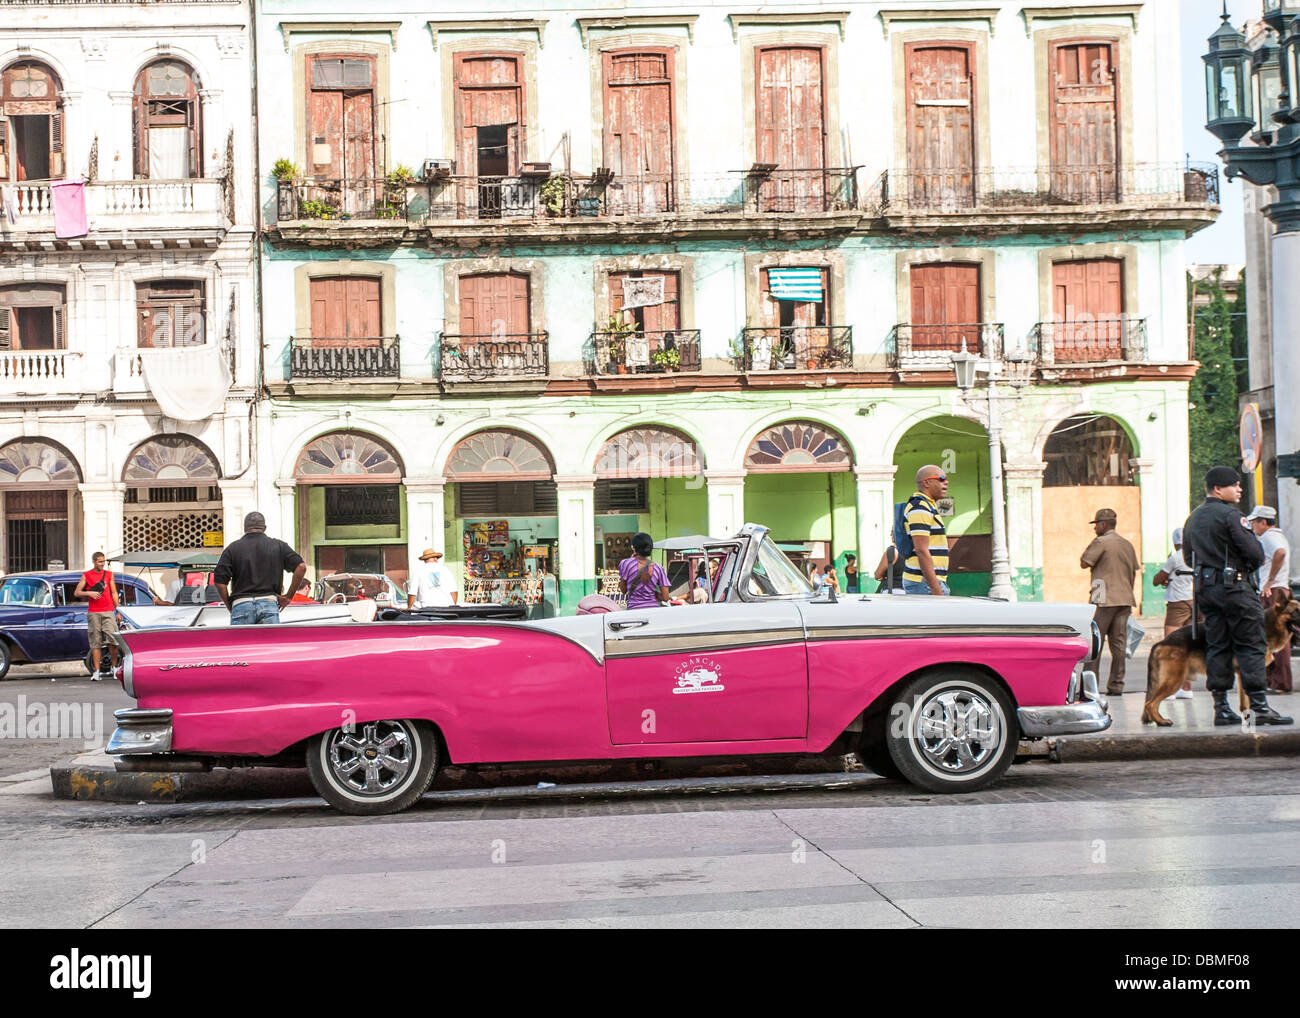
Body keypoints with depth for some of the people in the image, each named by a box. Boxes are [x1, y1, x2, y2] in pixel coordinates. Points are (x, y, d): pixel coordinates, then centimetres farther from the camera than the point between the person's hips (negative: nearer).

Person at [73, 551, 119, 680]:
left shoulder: (109, 575, 13)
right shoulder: (86, 575, 9)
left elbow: (114, 593, 14)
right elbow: (76, 593, 6)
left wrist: (118, 611, 8)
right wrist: (89, 593, -11)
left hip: (108, 612, 1)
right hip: (93, 613, -1)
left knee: (113, 640, -10)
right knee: (95, 642, -1)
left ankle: (114, 667, 5)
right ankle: (96, 672, 0)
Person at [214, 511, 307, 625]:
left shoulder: (232, 548, 8)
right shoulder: (278, 546, 10)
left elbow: (220, 581, 1)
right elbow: (301, 567, 1)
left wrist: (230, 607, 11)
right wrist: (288, 596, 7)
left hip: (241, 604, 0)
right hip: (269, 605, 0)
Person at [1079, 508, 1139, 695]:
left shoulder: (1101, 542, -8)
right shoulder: (1127, 544, 15)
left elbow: (1084, 563, -7)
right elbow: (1134, 572, 18)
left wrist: (1090, 545, 4)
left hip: (1105, 600, -7)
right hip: (1125, 599, 7)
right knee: (1119, 643, 5)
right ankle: (1116, 685, 4)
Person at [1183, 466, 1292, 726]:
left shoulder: (1192, 518, 13)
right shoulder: (1230, 515, -12)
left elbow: (1188, 556, 19)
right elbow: (1253, 552, -15)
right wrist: (1252, 564, 5)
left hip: (1204, 587, 8)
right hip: (1234, 586, -8)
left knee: (1216, 646, 9)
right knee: (1251, 646, -4)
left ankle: (1221, 707, 7)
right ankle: (1259, 706, -8)